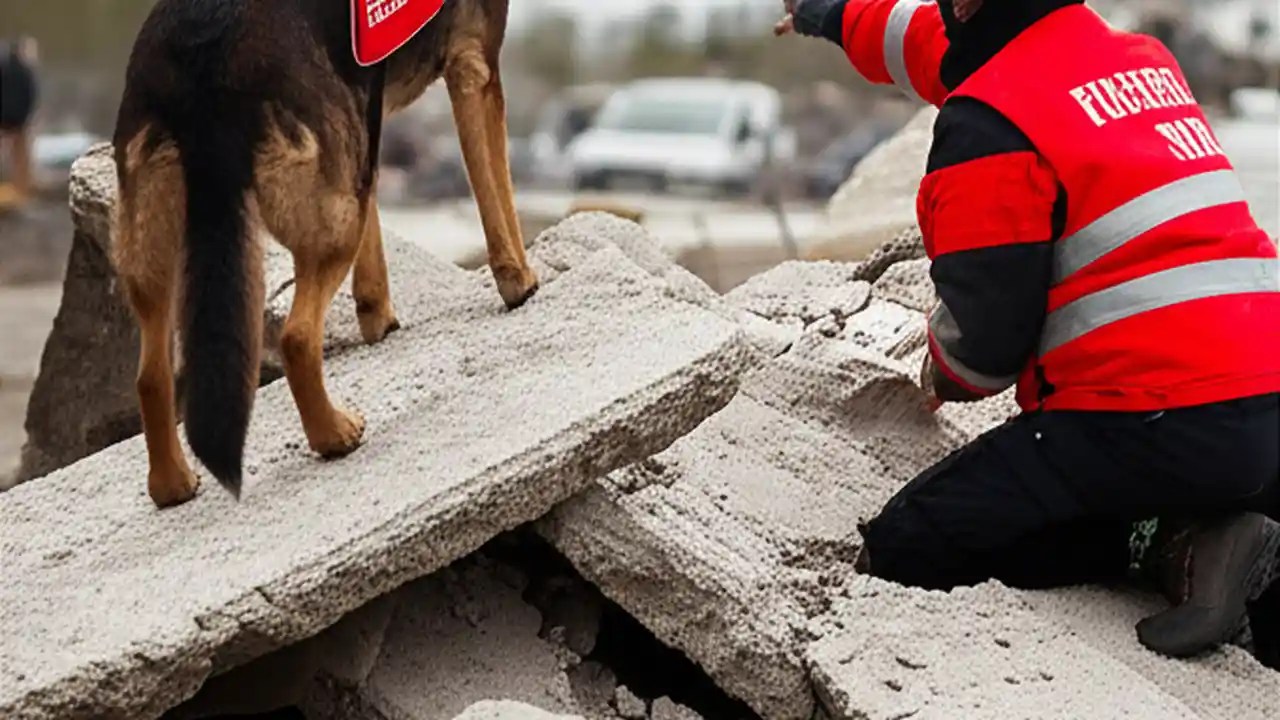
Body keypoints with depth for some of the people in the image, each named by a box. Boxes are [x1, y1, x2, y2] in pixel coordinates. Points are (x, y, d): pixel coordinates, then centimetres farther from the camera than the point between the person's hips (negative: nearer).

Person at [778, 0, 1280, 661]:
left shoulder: (987, 123, -10)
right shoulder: (1141, 58, 18)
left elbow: (984, 324, -11)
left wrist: (948, 373, 13)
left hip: (1155, 425, -9)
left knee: (902, 551, -1)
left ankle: (1179, 537, -9)